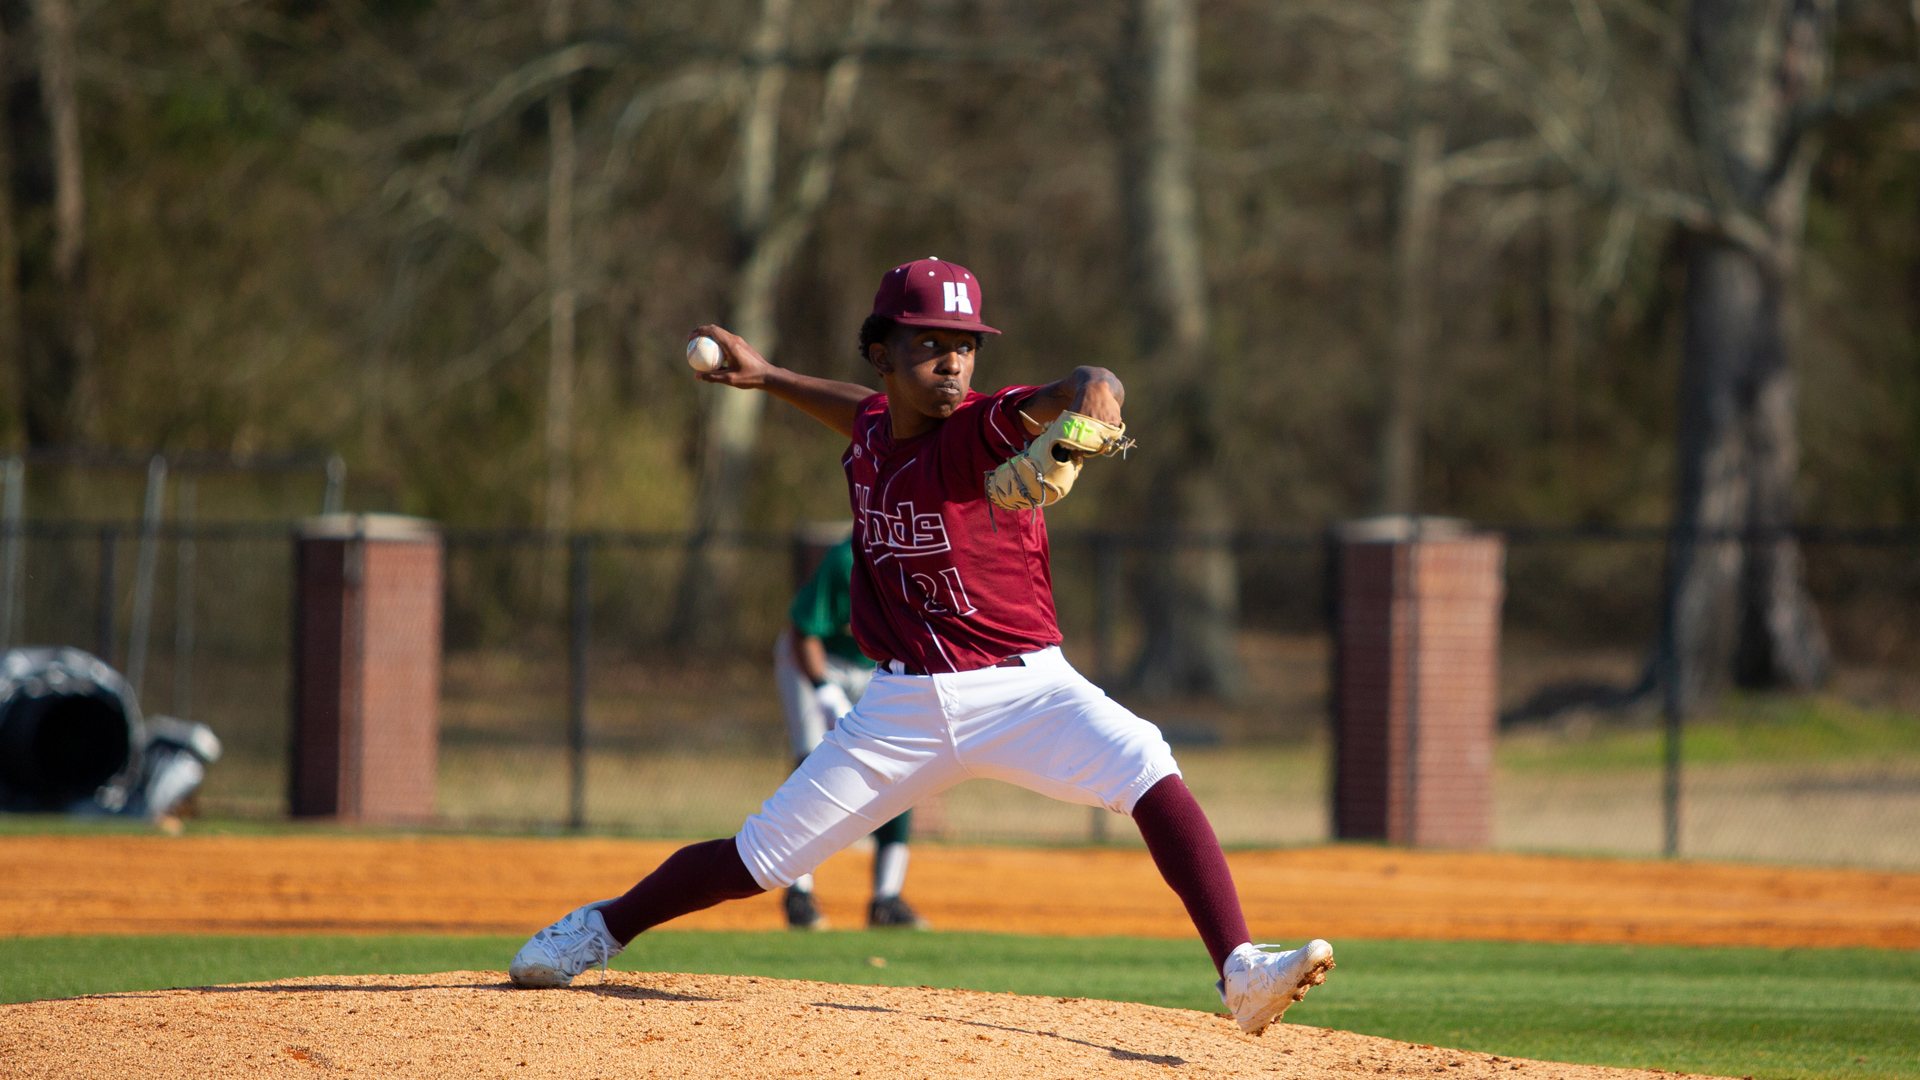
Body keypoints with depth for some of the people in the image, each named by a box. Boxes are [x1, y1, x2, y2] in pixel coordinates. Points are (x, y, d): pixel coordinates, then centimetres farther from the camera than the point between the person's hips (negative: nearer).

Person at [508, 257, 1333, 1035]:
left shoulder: (985, 430, -14)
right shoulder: (871, 437, 3)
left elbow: (1092, 390, -35)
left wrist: (1080, 425, -58)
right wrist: (767, 378, 33)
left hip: (1025, 689, -4)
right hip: (904, 707, 4)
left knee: (1150, 772, -31)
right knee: (760, 859, 7)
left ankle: (1240, 975, -35)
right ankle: (601, 929, 30)